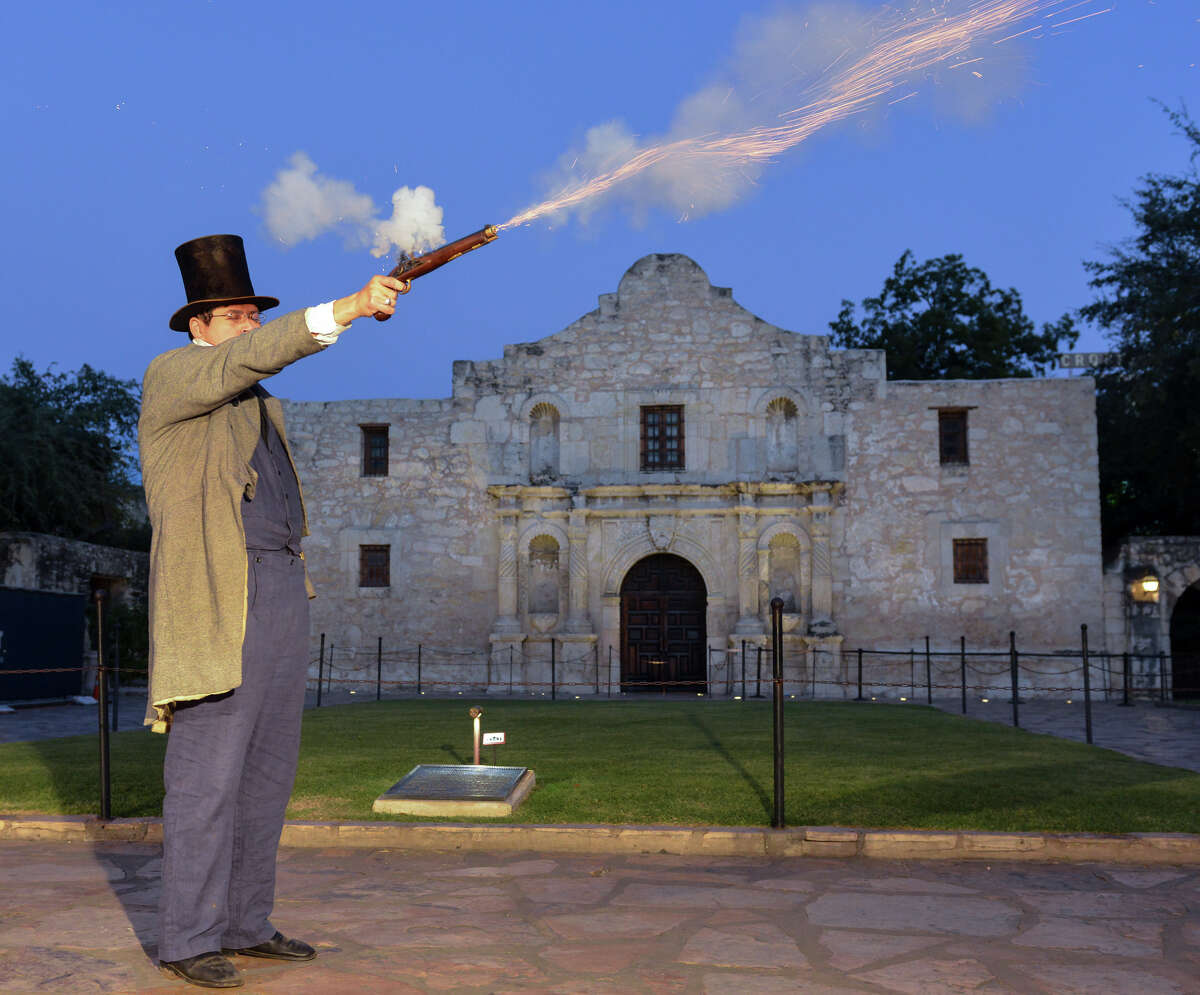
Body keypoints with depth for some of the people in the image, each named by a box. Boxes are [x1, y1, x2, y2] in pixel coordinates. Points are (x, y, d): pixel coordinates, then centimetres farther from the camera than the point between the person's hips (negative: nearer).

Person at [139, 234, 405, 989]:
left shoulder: (265, 408, 23)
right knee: (207, 776, -5)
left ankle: (246, 923, 20)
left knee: (269, 769, 10)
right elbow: (249, 360, -22)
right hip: (217, 598, -8)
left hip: (283, 588, 8)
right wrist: (349, 309, -30)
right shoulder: (170, 377, -1)